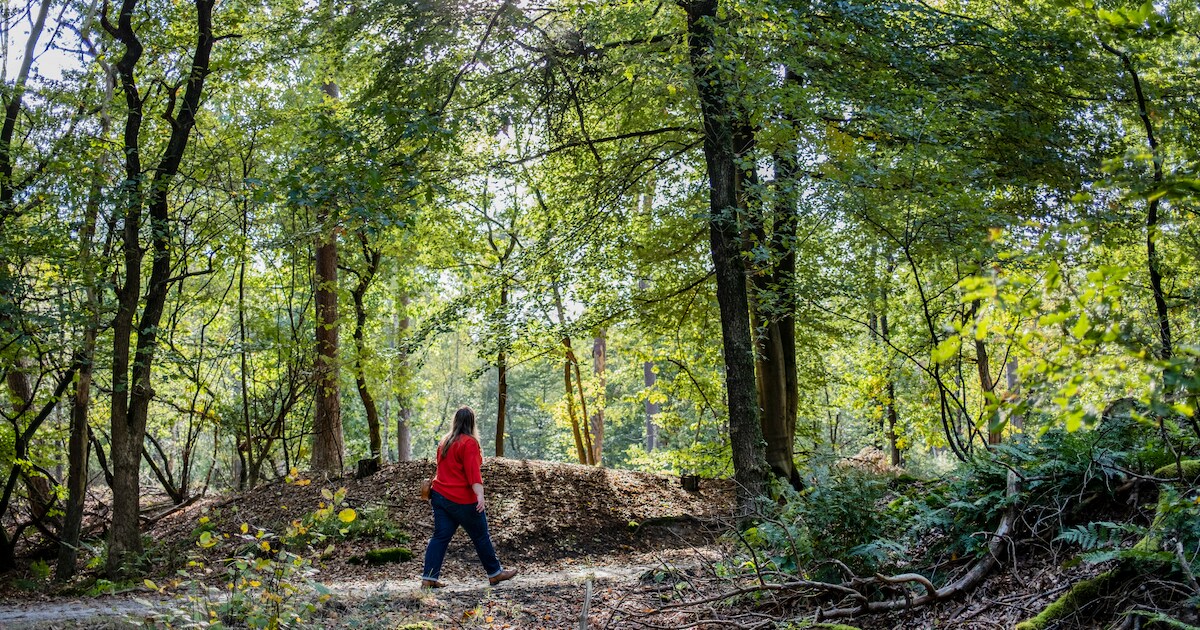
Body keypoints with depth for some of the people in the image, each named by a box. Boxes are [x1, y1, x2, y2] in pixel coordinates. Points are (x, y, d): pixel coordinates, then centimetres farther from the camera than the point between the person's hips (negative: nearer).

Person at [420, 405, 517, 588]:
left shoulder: (445, 441, 12)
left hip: (440, 496, 8)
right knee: (481, 536, 6)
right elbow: (472, 471, -22)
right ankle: (495, 573, 17)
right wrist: (480, 495, -28)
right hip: (462, 500, -7)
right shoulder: (469, 443, -12)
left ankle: (428, 578, -2)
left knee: (440, 536, 5)